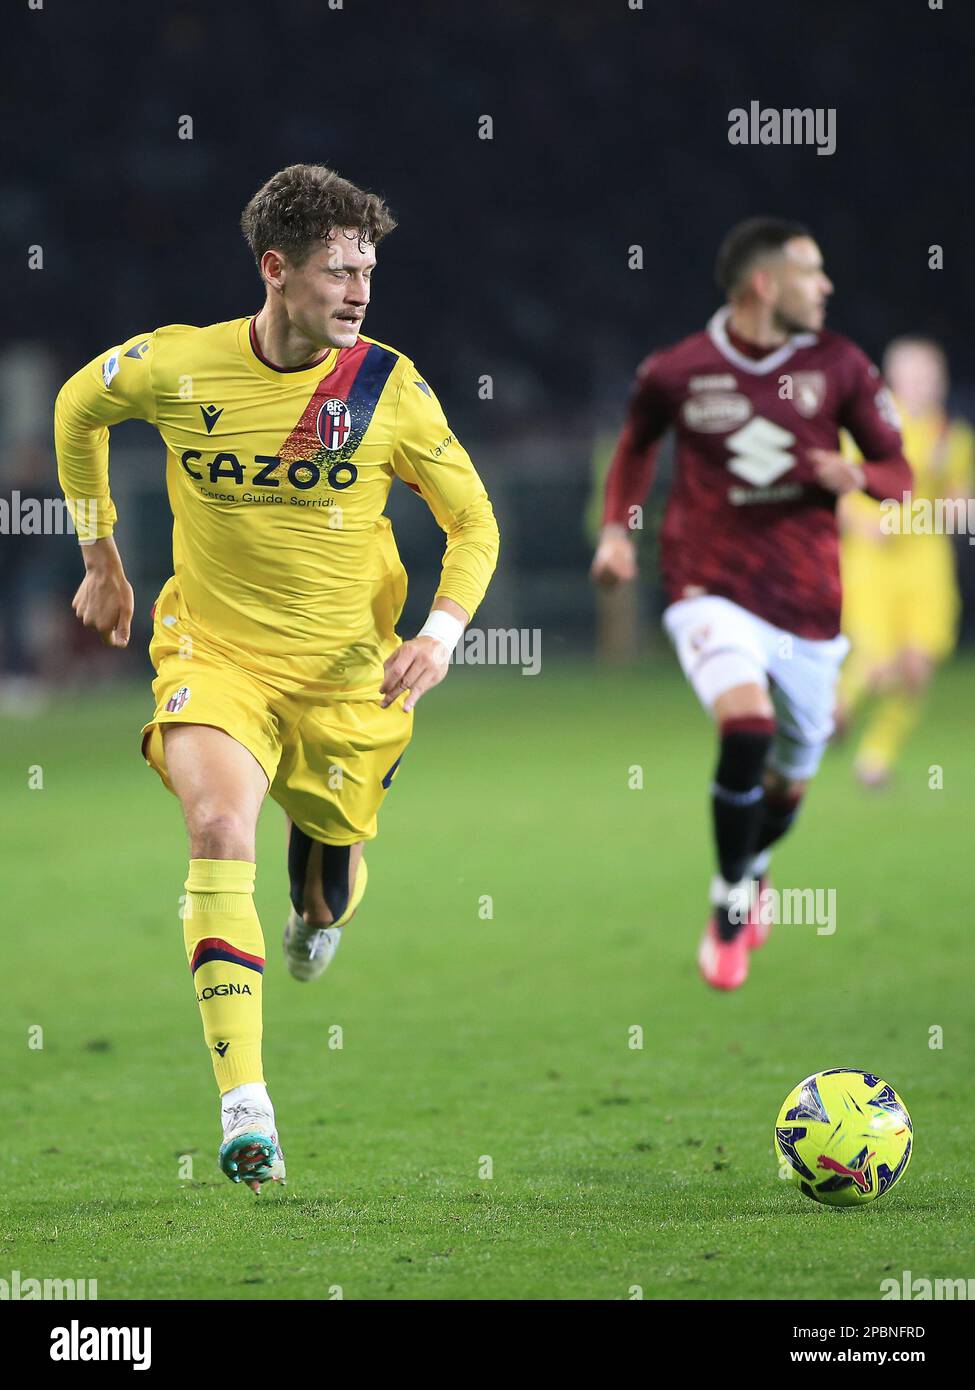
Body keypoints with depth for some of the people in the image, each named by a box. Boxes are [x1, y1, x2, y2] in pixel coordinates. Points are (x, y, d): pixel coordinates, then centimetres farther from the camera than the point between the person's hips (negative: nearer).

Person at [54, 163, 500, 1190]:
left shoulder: (387, 386, -9)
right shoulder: (174, 366, -10)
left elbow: (473, 521, 2)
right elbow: (77, 409, 13)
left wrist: (443, 629, -15)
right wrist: (99, 555, 16)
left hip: (344, 670, 2)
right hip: (213, 649, -2)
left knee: (330, 837, 13)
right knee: (220, 828, -25)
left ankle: (323, 900, 57)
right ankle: (244, 1106, -28)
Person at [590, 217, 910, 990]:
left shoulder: (839, 366, -1)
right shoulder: (676, 374, -4)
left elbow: (898, 473, 5)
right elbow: (636, 443, 17)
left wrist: (857, 478, -17)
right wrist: (618, 529, 5)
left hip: (808, 601, 3)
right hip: (713, 591, -3)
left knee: (790, 779, 12)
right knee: (748, 724, -28)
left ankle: (753, 873, 48)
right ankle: (730, 911, -9)